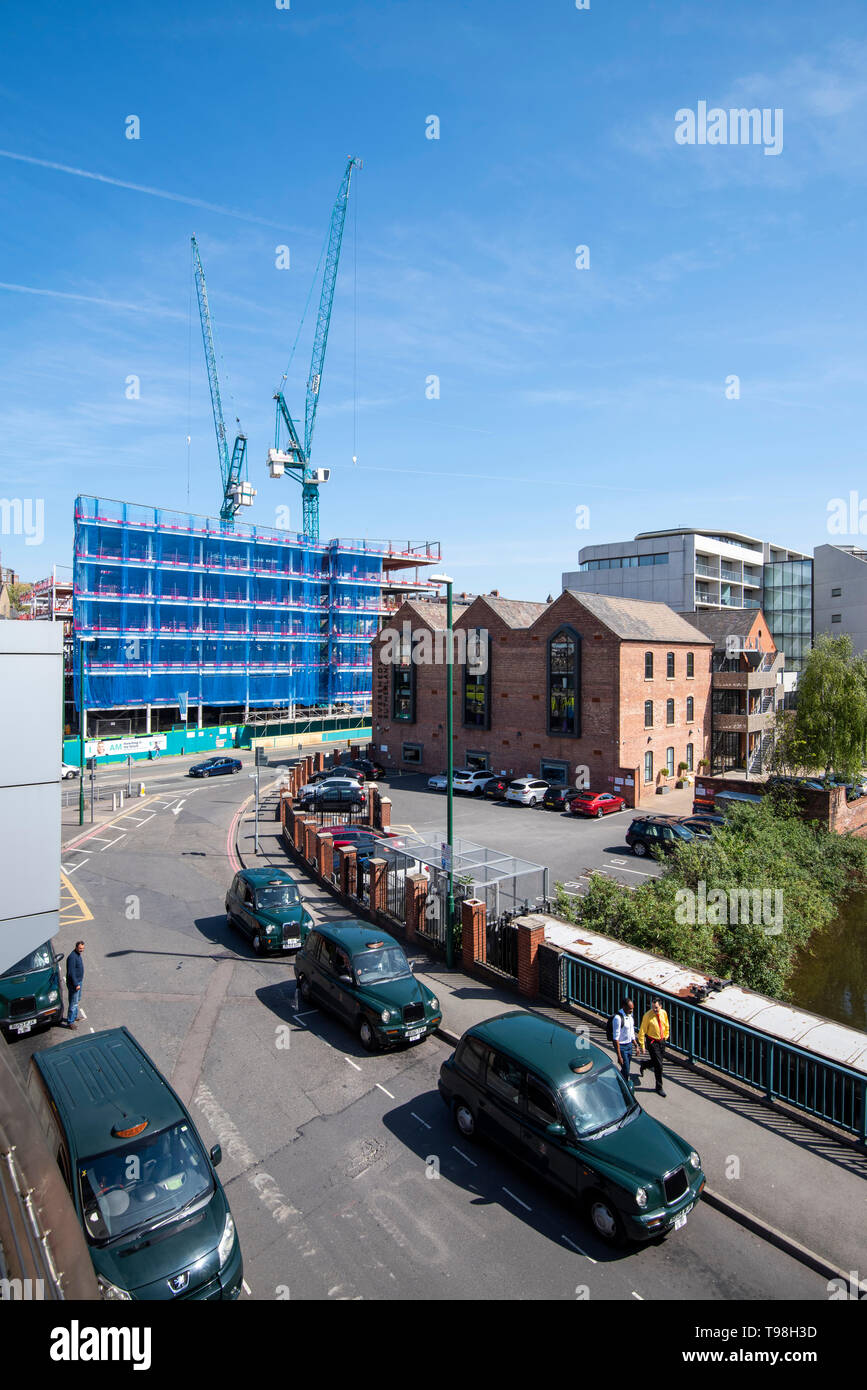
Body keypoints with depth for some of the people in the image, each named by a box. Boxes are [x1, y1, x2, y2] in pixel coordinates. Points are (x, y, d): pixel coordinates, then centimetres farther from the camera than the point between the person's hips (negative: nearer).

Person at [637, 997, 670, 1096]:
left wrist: (665, 1036, 16)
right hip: (652, 1042, -5)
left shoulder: (664, 1013, -7)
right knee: (658, 1064, -4)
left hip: (662, 1041, 6)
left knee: (660, 1060, 17)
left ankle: (644, 1064, 45)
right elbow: (642, 1031, -16)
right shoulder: (648, 1016, -22)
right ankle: (659, 1087, 13)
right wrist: (642, 1045, -15)